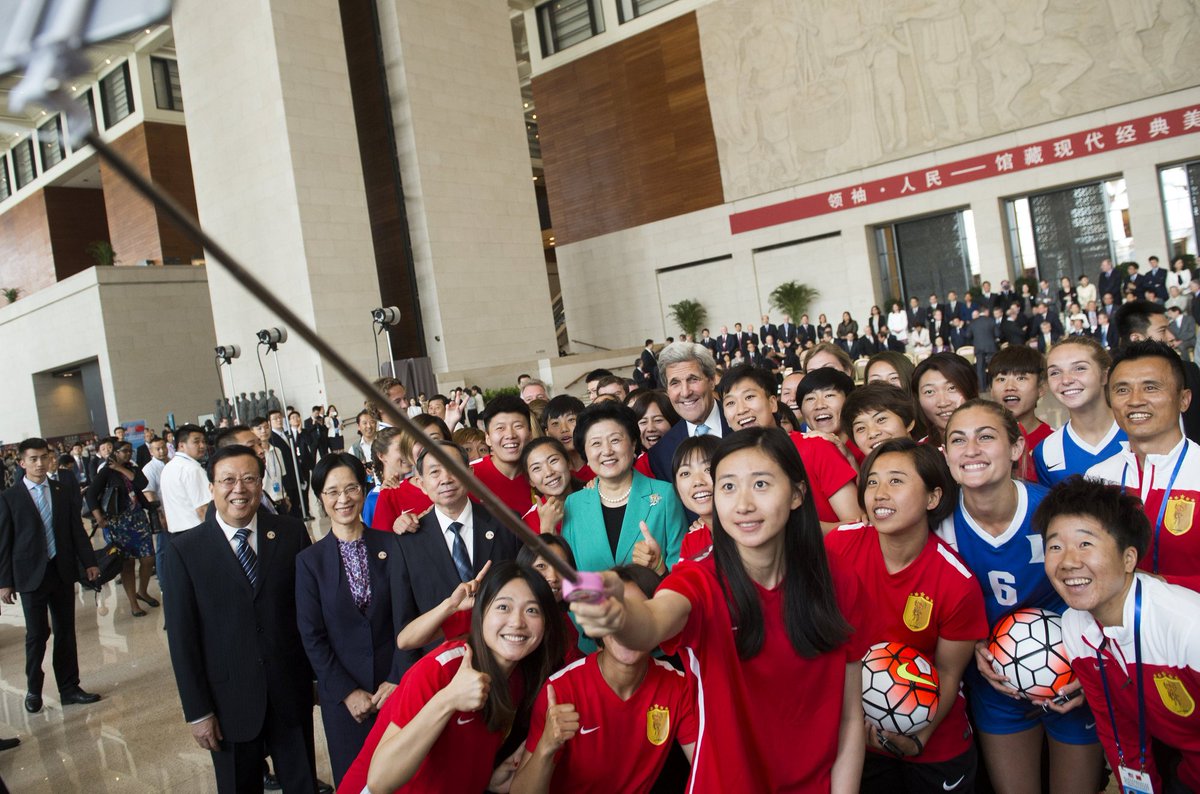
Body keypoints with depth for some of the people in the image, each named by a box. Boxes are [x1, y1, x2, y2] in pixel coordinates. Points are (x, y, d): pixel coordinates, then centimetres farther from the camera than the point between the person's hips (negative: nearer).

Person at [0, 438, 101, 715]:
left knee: (66, 632, 9)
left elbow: (77, 530, 8)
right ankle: (33, 689, 24)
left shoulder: (62, 492, 5)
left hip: (63, 571, 3)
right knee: (37, 633, 2)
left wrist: (88, 562, 2)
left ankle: (69, 688, 19)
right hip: (31, 575, -3)